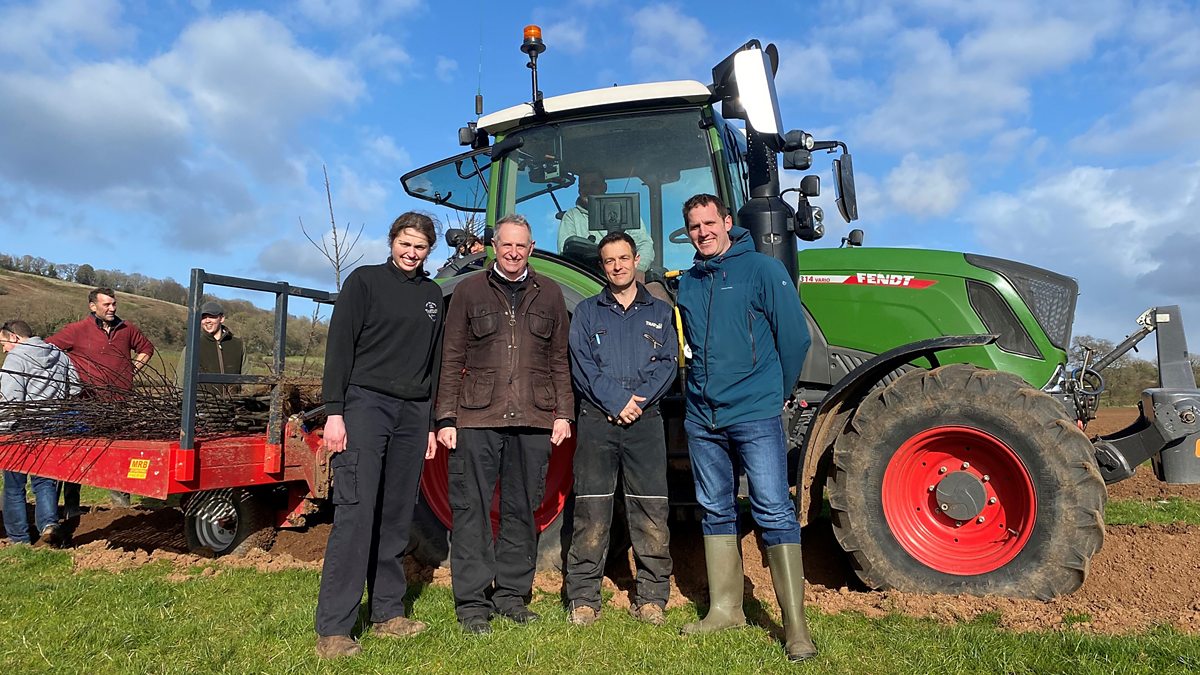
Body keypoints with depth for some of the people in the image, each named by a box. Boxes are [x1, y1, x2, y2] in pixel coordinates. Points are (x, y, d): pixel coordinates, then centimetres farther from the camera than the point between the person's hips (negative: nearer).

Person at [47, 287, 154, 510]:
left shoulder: (126, 329, 10)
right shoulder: (77, 330, -2)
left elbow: (146, 347, 25)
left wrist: (133, 369, 13)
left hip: (121, 403, 3)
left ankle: (120, 491, 24)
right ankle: (71, 505, 14)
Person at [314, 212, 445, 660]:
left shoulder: (433, 294, 16)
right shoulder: (364, 281, 2)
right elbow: (339, 346, -4)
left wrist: (431, 423, 15)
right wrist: (334, 412, -11)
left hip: (412, 413, 5)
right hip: (365, 404, -5)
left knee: (396, 518, 8)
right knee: (355, 513, -9)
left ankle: (388, 614, 19)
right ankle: (332, 630, -2)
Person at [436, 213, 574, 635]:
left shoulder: (549, 294, 13)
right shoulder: (469, 291, 8)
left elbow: (560, 361, 13)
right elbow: (451, 360, 5)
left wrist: (563, 413, 5)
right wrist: (446, 418, -2)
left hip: (533, 421, 2)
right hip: (476, 418, -1)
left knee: (521, 511, 9)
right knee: (472, 510, 0)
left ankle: (512, 594, 22)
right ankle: (472, 602, 11)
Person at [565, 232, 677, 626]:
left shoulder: (660, 312, 15)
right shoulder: (587, 311, 13)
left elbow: (668, 364, 4)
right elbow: (582, 365, 1)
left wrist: (639, 399, -11)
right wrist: (616, 400, -11)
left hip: (645, 420, 1)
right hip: (596, 420, 0)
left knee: (651, 512, 0)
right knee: (591, 511, 0)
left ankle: (652, 597, 13)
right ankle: (583, 598, 11)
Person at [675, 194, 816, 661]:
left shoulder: (763, 270, -3)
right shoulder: (686, 283, 12)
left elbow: (794, 337, -3)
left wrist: (777, 393, 4)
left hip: (755, 416, -5)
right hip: (701, 419, 6)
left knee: (774, 513, -6)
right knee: (716, 513, 12)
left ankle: (795, 626, 3)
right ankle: (725, 609, 25)